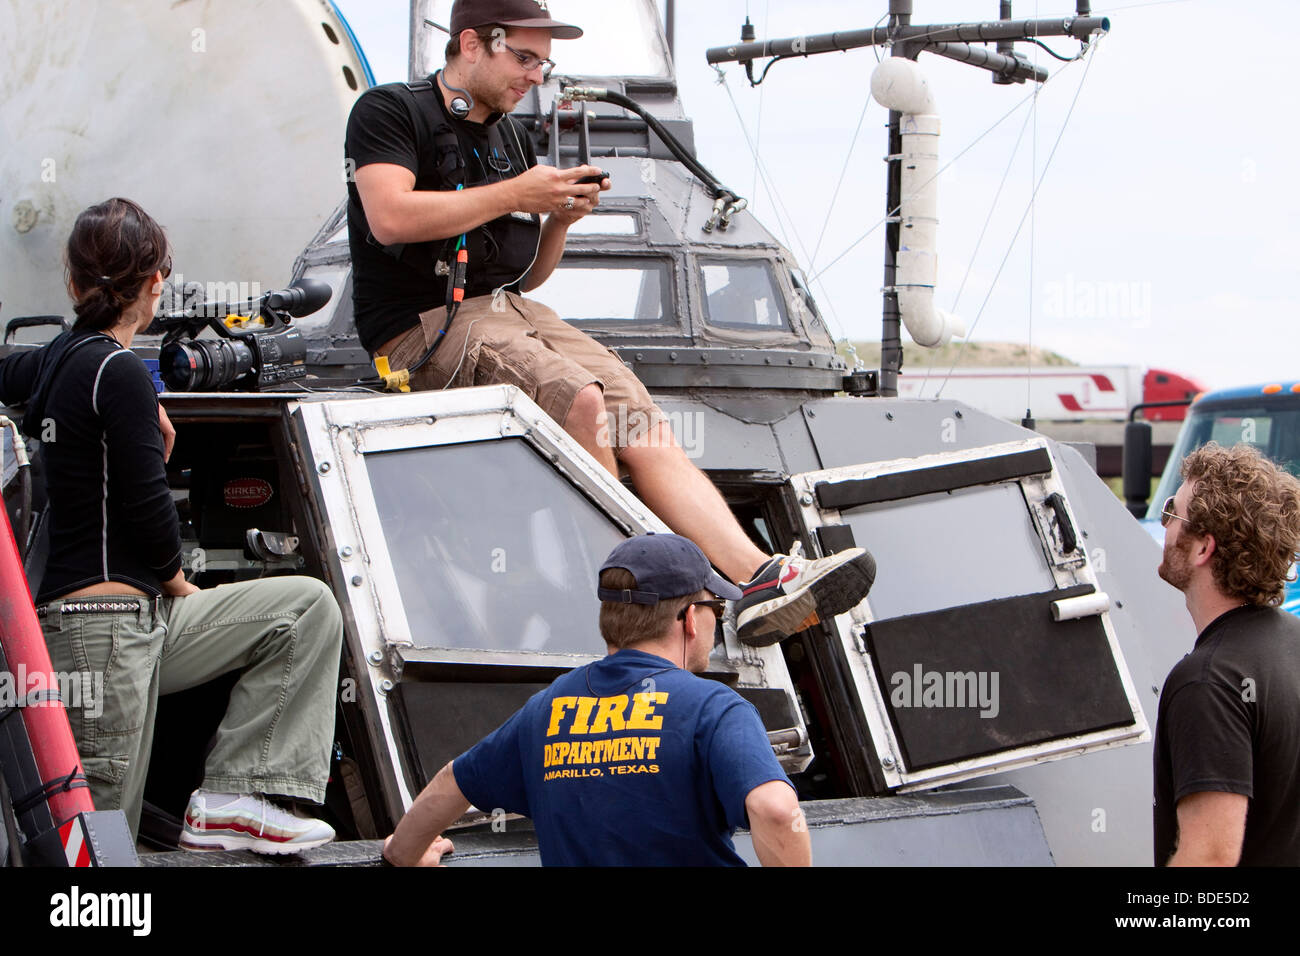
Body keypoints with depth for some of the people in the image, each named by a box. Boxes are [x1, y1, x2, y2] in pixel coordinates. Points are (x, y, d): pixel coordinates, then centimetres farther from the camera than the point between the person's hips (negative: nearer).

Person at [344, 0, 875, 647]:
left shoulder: (511, 138, 24)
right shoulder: (389, 111, 1)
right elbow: (390, 218, -17)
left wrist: (559, 220, 5)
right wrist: (512, 194, -11)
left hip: (511, 311, 7)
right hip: (425, 326, -7)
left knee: (643, 425, -17)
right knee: (580, 398, -32)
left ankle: (759, 578, -32)